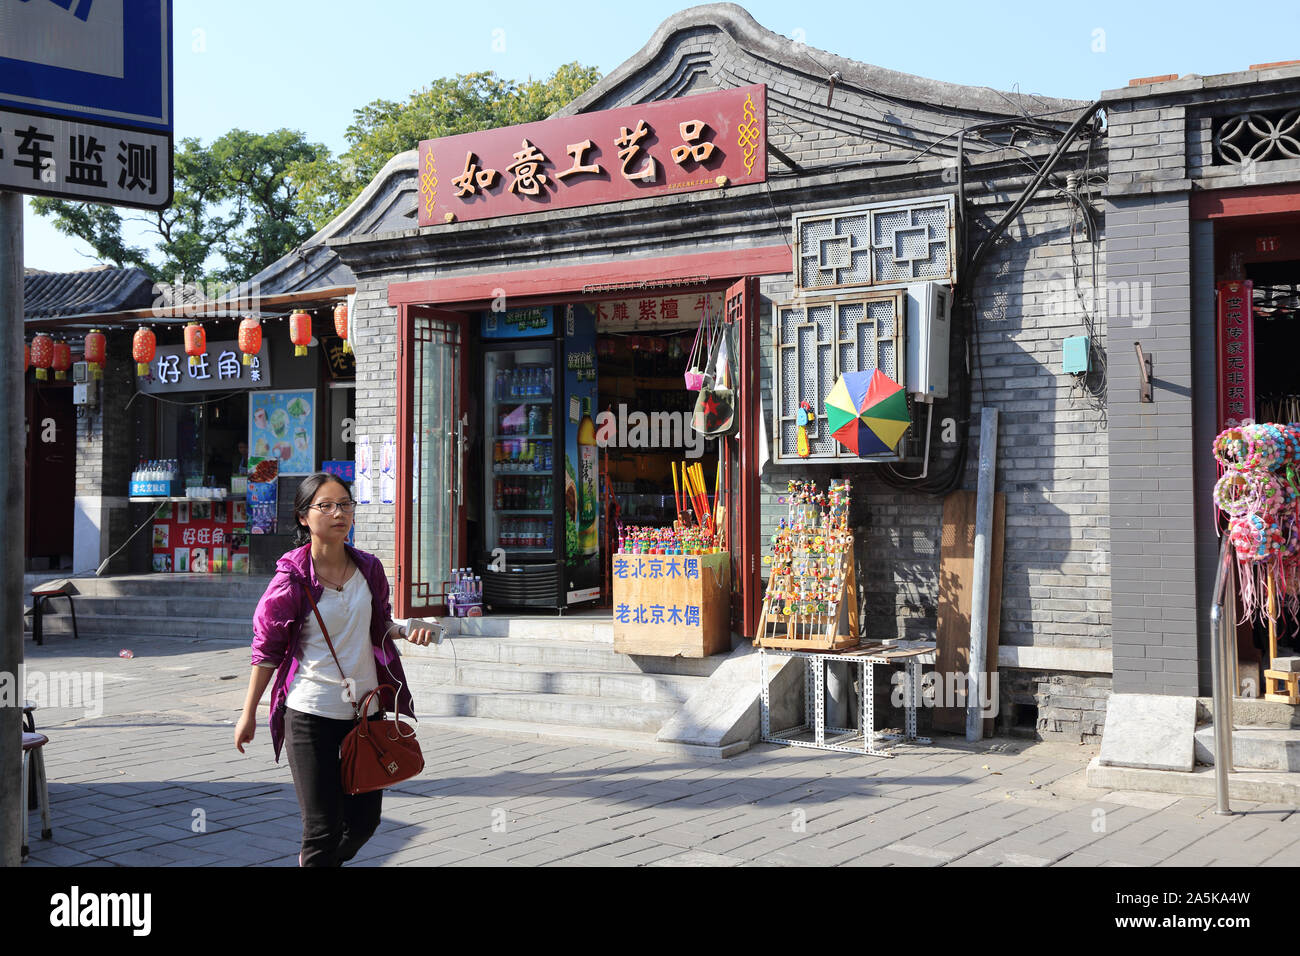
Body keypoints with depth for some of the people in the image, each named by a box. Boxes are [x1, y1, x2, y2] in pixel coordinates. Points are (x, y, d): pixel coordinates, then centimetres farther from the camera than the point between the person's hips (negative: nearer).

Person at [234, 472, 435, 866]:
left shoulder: (368, 568, 3)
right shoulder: (293, 576, -9)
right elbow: (267, 646, -3)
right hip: (311, 713, -5)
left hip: (365, 708, 5)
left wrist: (407, 631, -6)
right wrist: (249, 713, -1)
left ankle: (314, 861, 40)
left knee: (364, 820, 12)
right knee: (323, 828, -4)